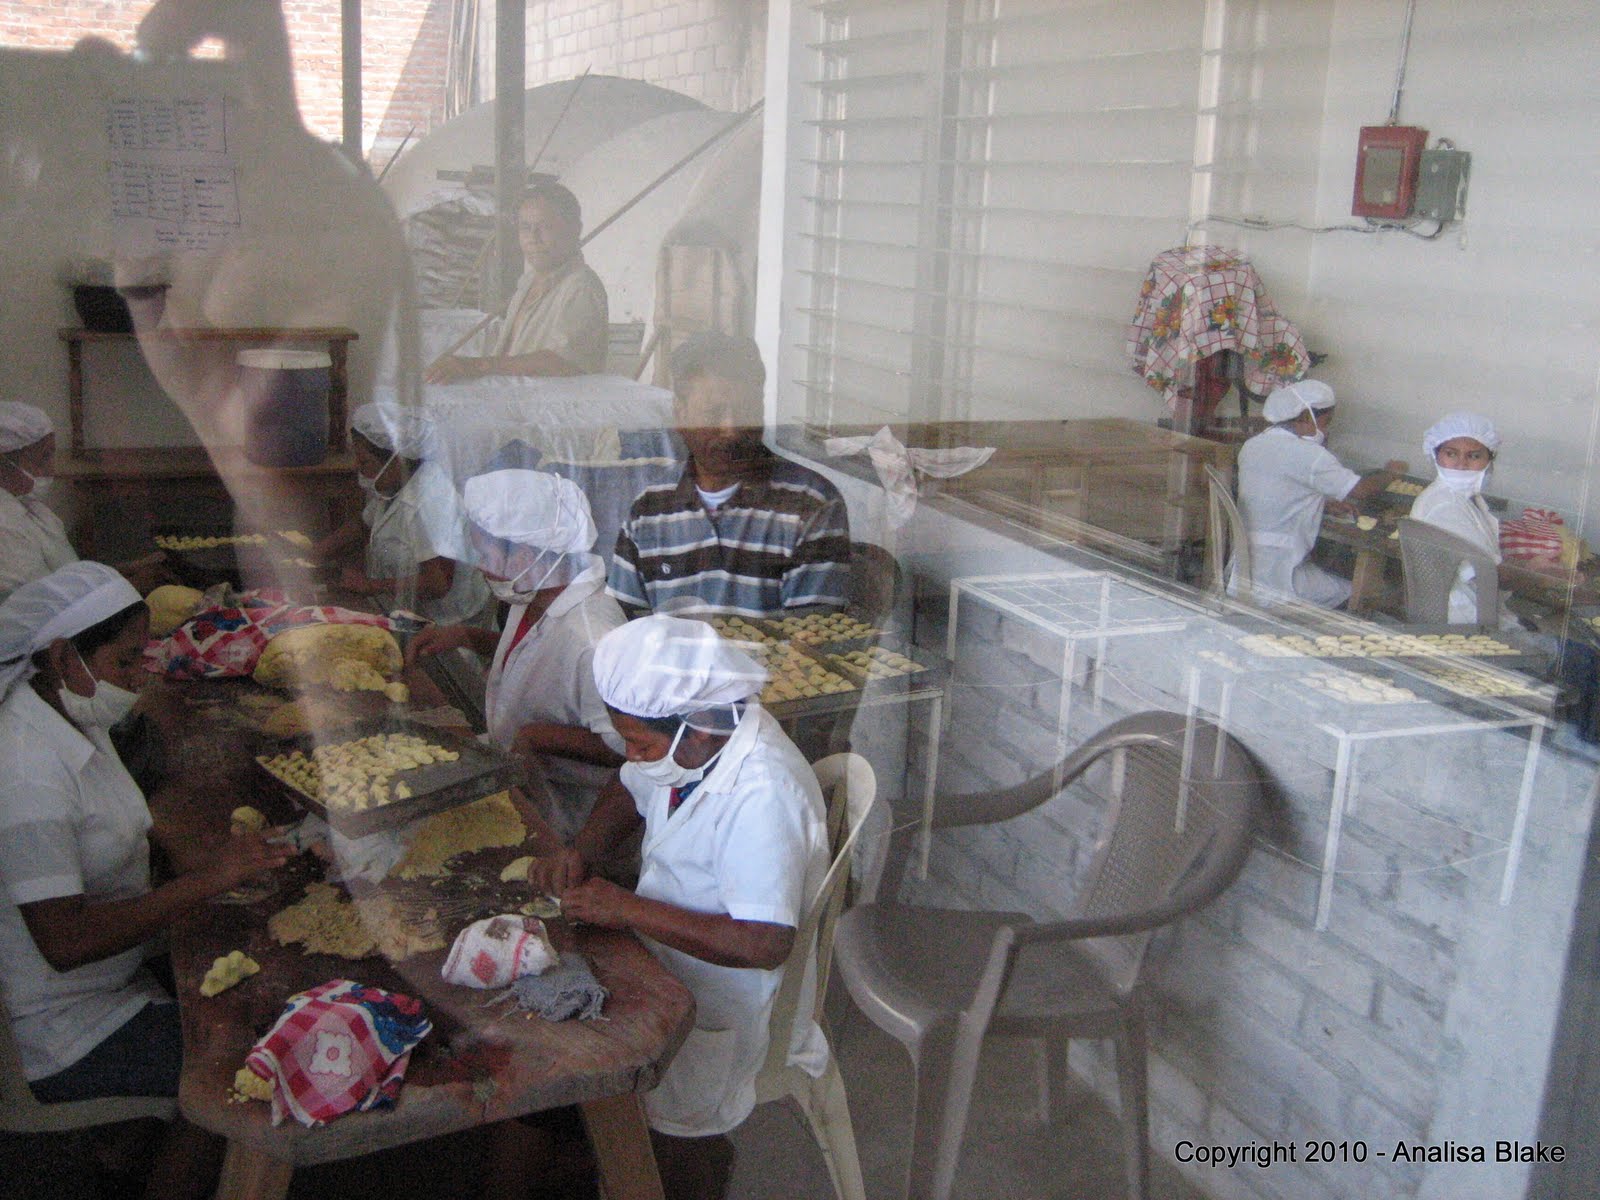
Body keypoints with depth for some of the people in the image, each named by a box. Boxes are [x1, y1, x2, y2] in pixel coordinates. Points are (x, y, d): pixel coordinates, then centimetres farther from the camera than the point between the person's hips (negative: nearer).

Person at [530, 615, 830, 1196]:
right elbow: (629, 790, 14)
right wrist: (582, 849, -5)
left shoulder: (763, 798, -31)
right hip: (667, 971, 8)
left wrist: (627, 908, -28)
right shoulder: (696, 741, -6)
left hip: (725, 1017, -8)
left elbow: (763, 944, -34)